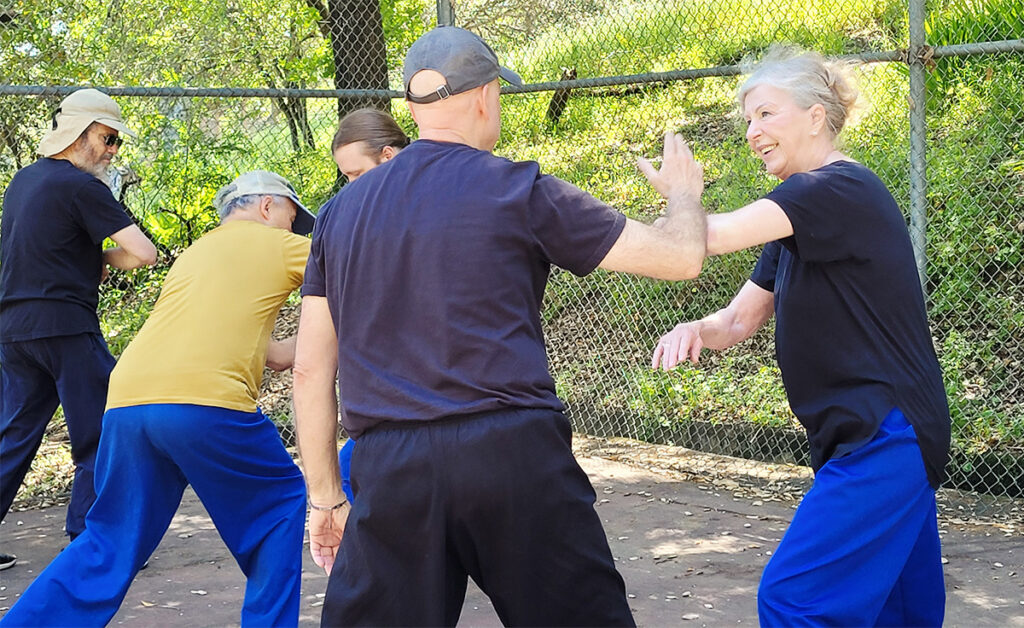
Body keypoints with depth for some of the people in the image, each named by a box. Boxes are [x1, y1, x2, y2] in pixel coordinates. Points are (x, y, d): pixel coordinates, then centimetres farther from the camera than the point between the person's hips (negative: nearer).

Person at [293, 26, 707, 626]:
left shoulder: (340, 212, 13)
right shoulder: (519, 191, 1)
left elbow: (311, 369, 13)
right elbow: (681, 257, 3)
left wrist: (325, 497, 20)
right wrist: (684, 193, 25)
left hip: (388, 470, 3)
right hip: (514, 456, -3)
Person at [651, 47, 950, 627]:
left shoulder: (839, 189, -15)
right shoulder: (798, 220, 18)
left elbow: (718, 235, -27)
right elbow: (739, 320, 13)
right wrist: (693, 331, -8)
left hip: (886, 437, -10)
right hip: (864, 439, 10)